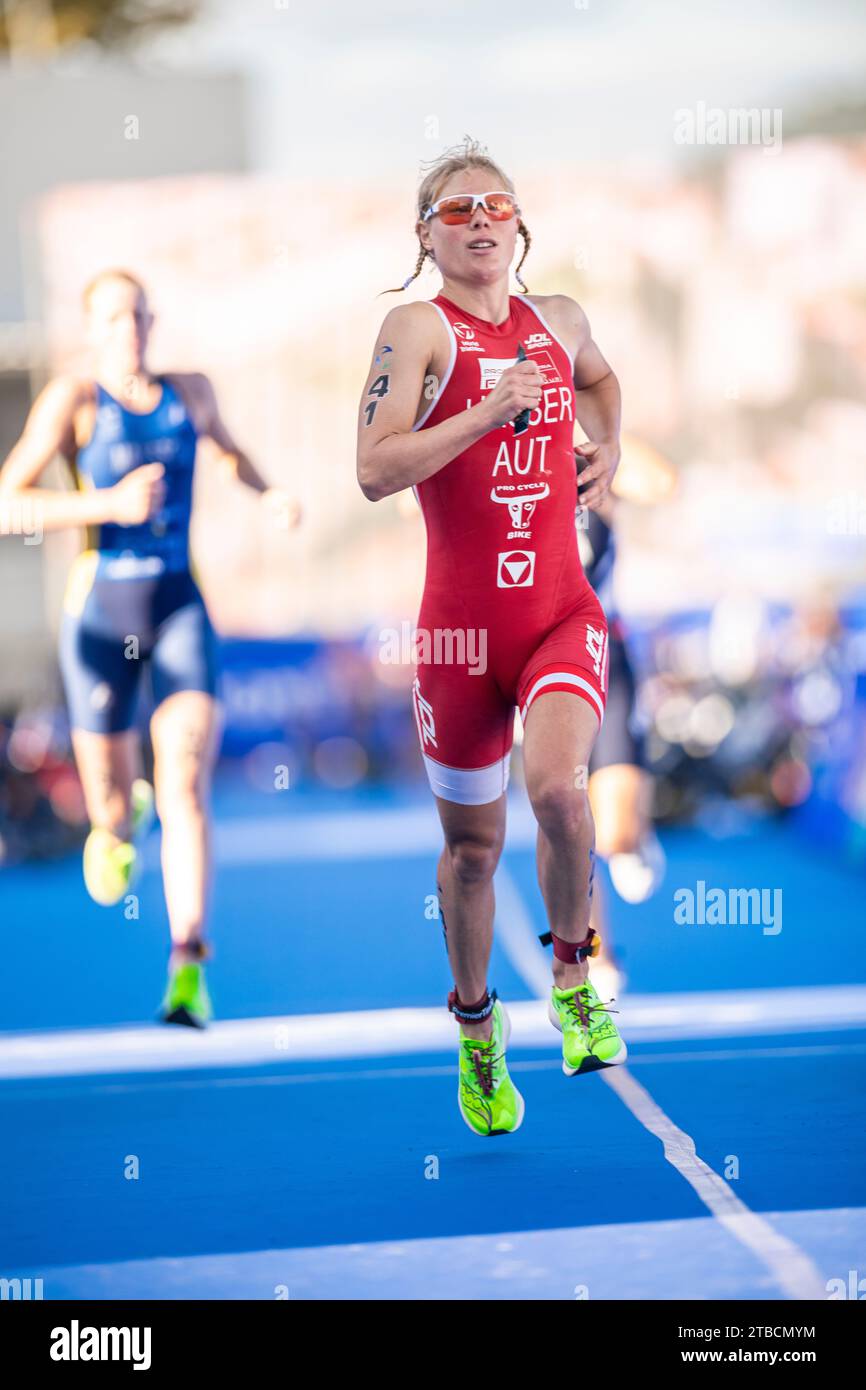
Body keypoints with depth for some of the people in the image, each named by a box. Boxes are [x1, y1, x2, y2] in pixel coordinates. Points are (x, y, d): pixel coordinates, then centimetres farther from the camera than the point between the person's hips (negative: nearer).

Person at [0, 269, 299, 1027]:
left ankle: (188, 967, -19)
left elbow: (226, 447, 30)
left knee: (185, 787, -17)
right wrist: (108, 504, -26)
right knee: (112, 801, 12)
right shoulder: (74, 399, -8)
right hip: (101, 615, -2)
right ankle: (118, 824, 52)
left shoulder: (191, 392, 6)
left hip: (182, 610, 2)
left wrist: (268, 492, 10)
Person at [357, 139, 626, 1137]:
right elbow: (375, 470, -18)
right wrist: (486, 412, -23)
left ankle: (573, 974, -1)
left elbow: (598, 379, 35)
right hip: (461, 627, -2)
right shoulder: (417, 329, -5)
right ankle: (476, 1027, 34)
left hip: (563, 615, 2)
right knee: (471, 844, 10)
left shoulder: (559, 321, 10)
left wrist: (608, 447, 17)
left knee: (557, 784, -26)